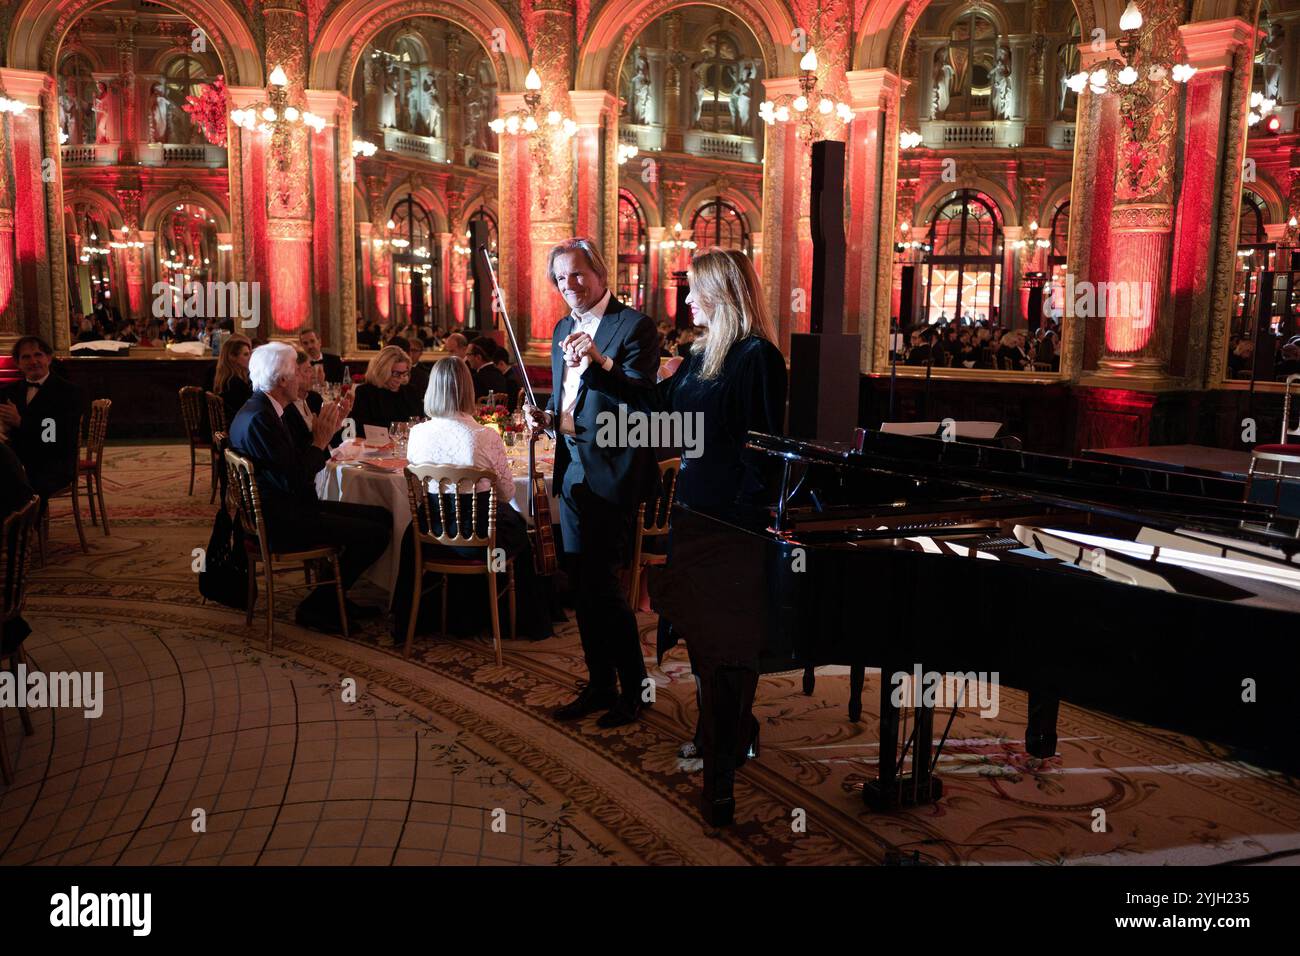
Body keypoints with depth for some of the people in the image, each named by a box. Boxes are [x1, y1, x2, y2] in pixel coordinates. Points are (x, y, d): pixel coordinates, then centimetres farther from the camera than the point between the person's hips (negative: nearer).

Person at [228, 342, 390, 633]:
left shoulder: (261, 410, 12)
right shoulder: (259, 418, -21)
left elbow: (298, 463, 13)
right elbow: (294, 480, -25)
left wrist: (329, 428, 5)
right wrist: (321, 440, -12)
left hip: (289, 508, 11)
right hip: (282, 521, -11)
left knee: (381, 515, 9)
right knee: (376, 534, -16)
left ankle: (333, 597, 17)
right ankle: (318, 606, -1)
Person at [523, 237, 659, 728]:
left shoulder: (634, 324, -9)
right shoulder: (564, 328, 15)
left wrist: (594, 364, -30)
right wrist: (546, 415, 4)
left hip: (611, 470, -8)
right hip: (572, 468, 8)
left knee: (599, 579, -7)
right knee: (583, 582, 12)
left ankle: (634, 686, 10)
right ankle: (600, 685, 24)